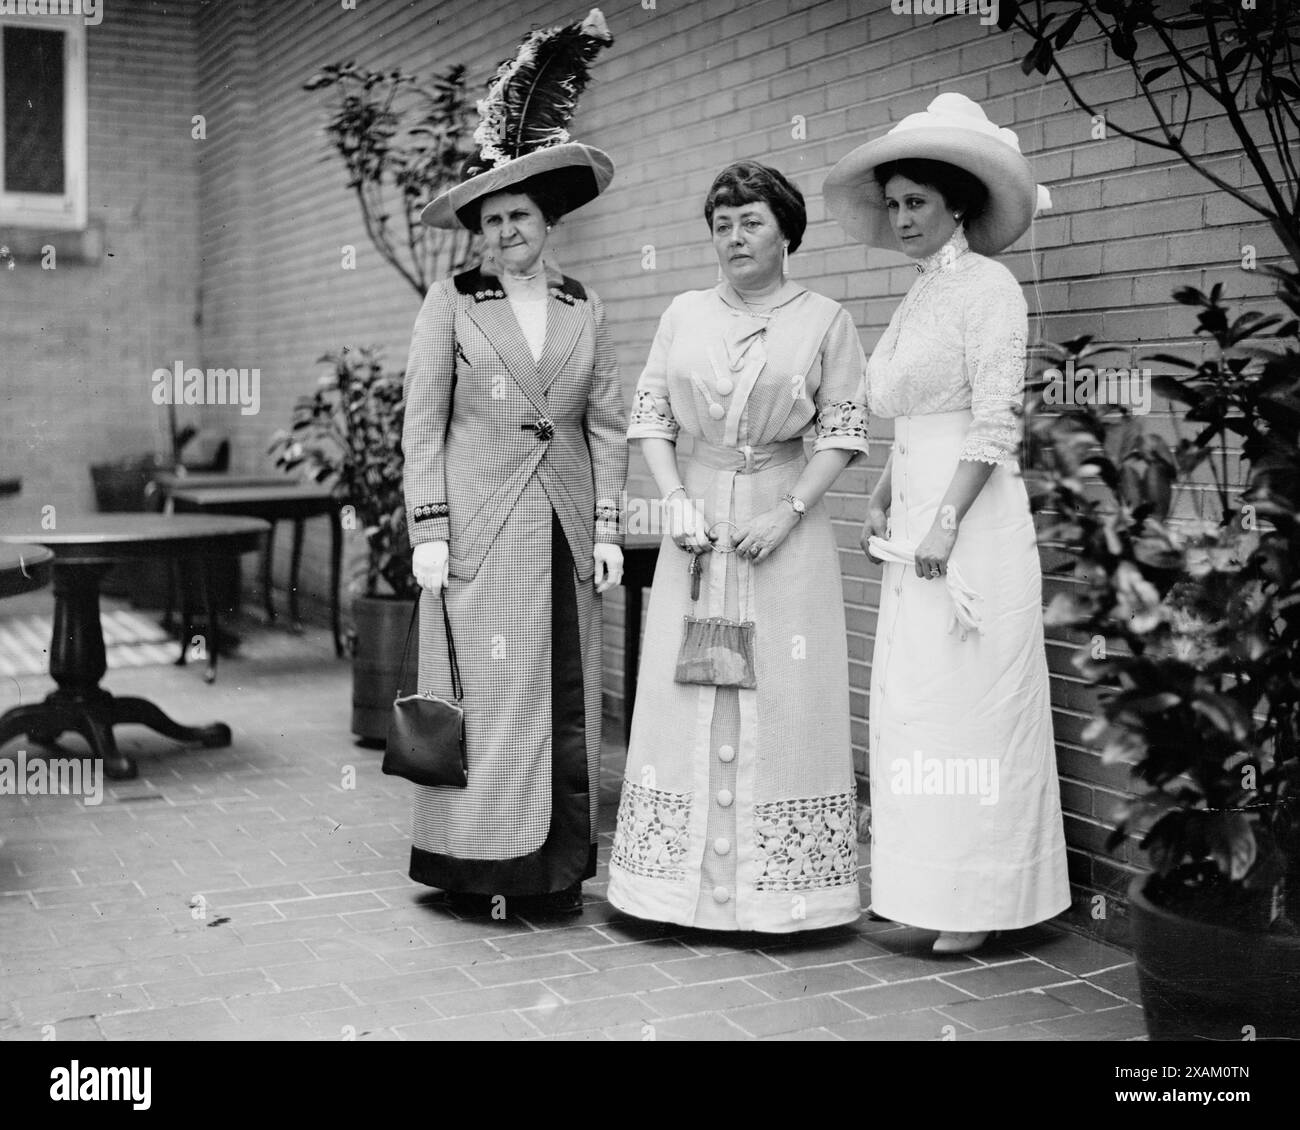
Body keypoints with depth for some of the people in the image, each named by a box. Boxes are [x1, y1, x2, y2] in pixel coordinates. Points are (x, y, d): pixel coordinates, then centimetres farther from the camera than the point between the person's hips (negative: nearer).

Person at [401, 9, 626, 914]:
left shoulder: (585, 312, 12)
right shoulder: (453, 304, 3)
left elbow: (609, 424, 11)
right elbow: (423, 421, 1)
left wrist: (609, 527, 4)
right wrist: (429, 530, -6)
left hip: (564, 525, 3)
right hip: (480, 528, -3)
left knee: (569, 698, 3)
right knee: (488, 694, -3)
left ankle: (560, 869, 13)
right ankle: (480, 868, 7)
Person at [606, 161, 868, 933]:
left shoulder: (824, 320, 1)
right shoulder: (685, 314, 9)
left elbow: (845, 433, -3)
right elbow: (651, 415, 9)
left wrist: (789, 511, -13)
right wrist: (677, 500, -4)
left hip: (784, 516, -3)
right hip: (700, 519, 3)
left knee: (782, 697, -1)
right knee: (687, 694, 3)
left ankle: (777, 886, 9)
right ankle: (687, 878, 15)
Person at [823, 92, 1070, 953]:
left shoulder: (987, 285, -7)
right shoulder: (918, 299, 18)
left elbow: (997, 422, -14)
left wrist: (945, 521, -19)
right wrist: (883, 500, 9)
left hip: (971, 525, -8)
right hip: (916, 527, 8)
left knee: (966, 707, -4)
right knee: (909, 708, 9)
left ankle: (976, 905, 6)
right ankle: (925, 889, 19)